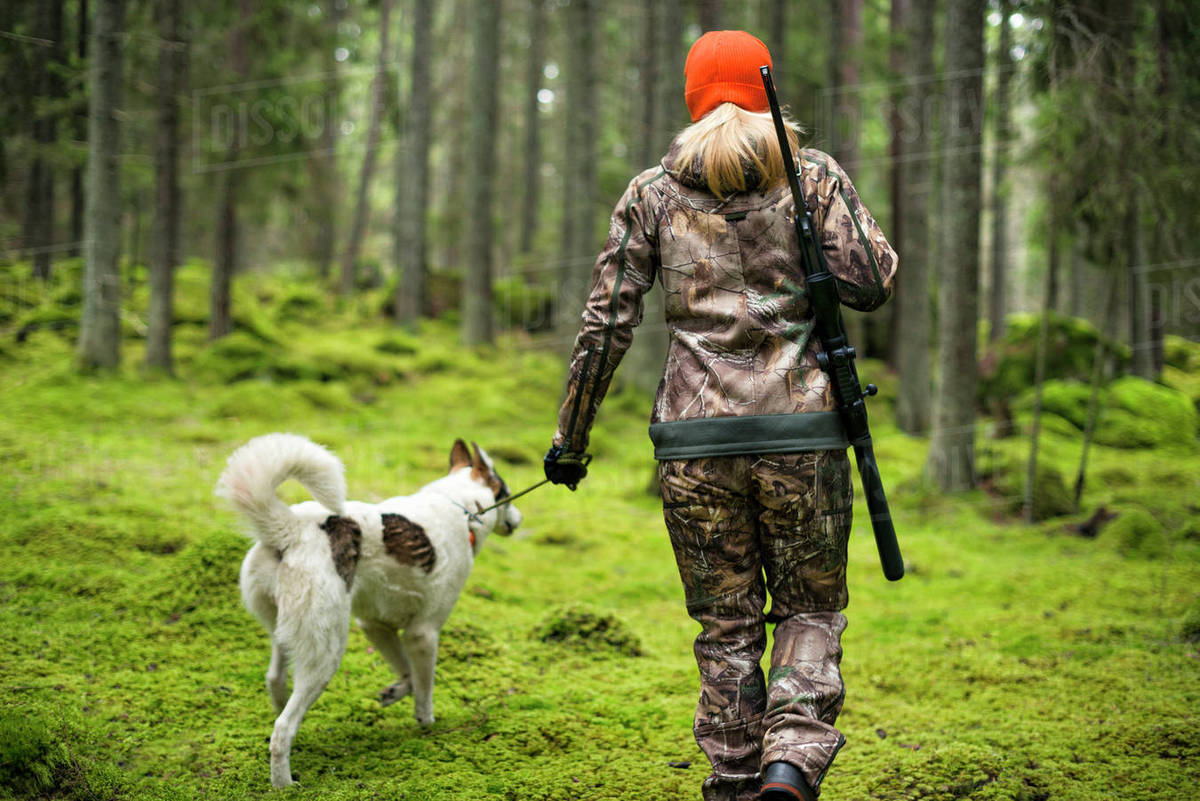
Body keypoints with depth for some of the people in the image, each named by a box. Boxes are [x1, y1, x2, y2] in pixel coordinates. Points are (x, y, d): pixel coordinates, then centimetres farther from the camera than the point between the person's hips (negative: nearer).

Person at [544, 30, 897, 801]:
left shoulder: (652, 193, 6)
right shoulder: (814, 173, 3)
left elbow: (607, 321, 3)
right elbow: (871, 283, -5)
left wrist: (572, 435, 9)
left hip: (695, 434, 1)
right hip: (800, 426, -1)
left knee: (726, 623, 13)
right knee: (810, 608, 13)